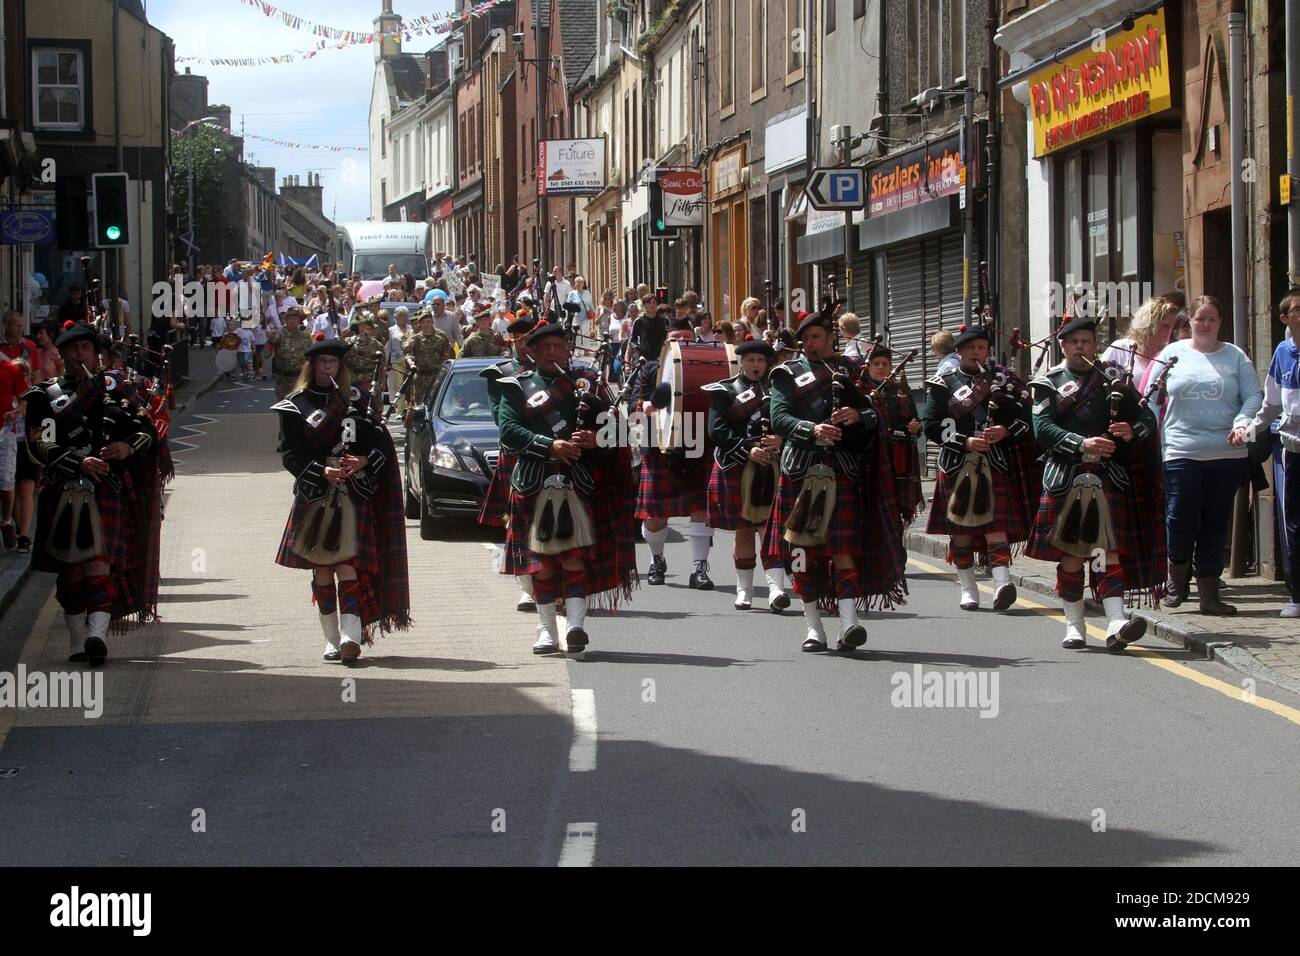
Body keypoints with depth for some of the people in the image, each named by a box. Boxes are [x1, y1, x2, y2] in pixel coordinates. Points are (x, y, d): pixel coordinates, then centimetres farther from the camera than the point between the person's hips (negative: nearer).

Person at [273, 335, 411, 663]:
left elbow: (381, 439, 10)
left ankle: (351, 635, -22)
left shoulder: (355, 399, 12)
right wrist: (322, 472, -16)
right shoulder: (295, 405, 6)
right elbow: (291, 454, -1)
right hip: (313, 496, 0)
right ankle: (331, 639, 9)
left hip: (352, 494, 0)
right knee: (321, 569, 2)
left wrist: (364, 461, -10)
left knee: (347, 563, -13)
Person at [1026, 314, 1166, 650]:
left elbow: (1146, 417, 7)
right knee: (1070, 553, 4)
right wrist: (1082, 444, -20)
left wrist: (1132, 431, -17)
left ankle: (1116, 623, -17)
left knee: (1109, 550, -8)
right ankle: (1075, 625, 14)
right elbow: (1043, 429, -6)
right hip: (1065, 479, 0)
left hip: (1109, 479, 0)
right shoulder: (1049, 383, 9)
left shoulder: (1113, 379, 13)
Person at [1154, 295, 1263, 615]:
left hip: (1226, 455, 1)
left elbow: (1254, 396, 5)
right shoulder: (1172, 354, 9)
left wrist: (1242, 423, -13)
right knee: (1180, 518, -9)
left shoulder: (1235, 357, 9)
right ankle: (1178, 571, 18)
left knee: (1216, 524, 4)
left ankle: (1208, 591, 10)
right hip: (1181, 453, -1)